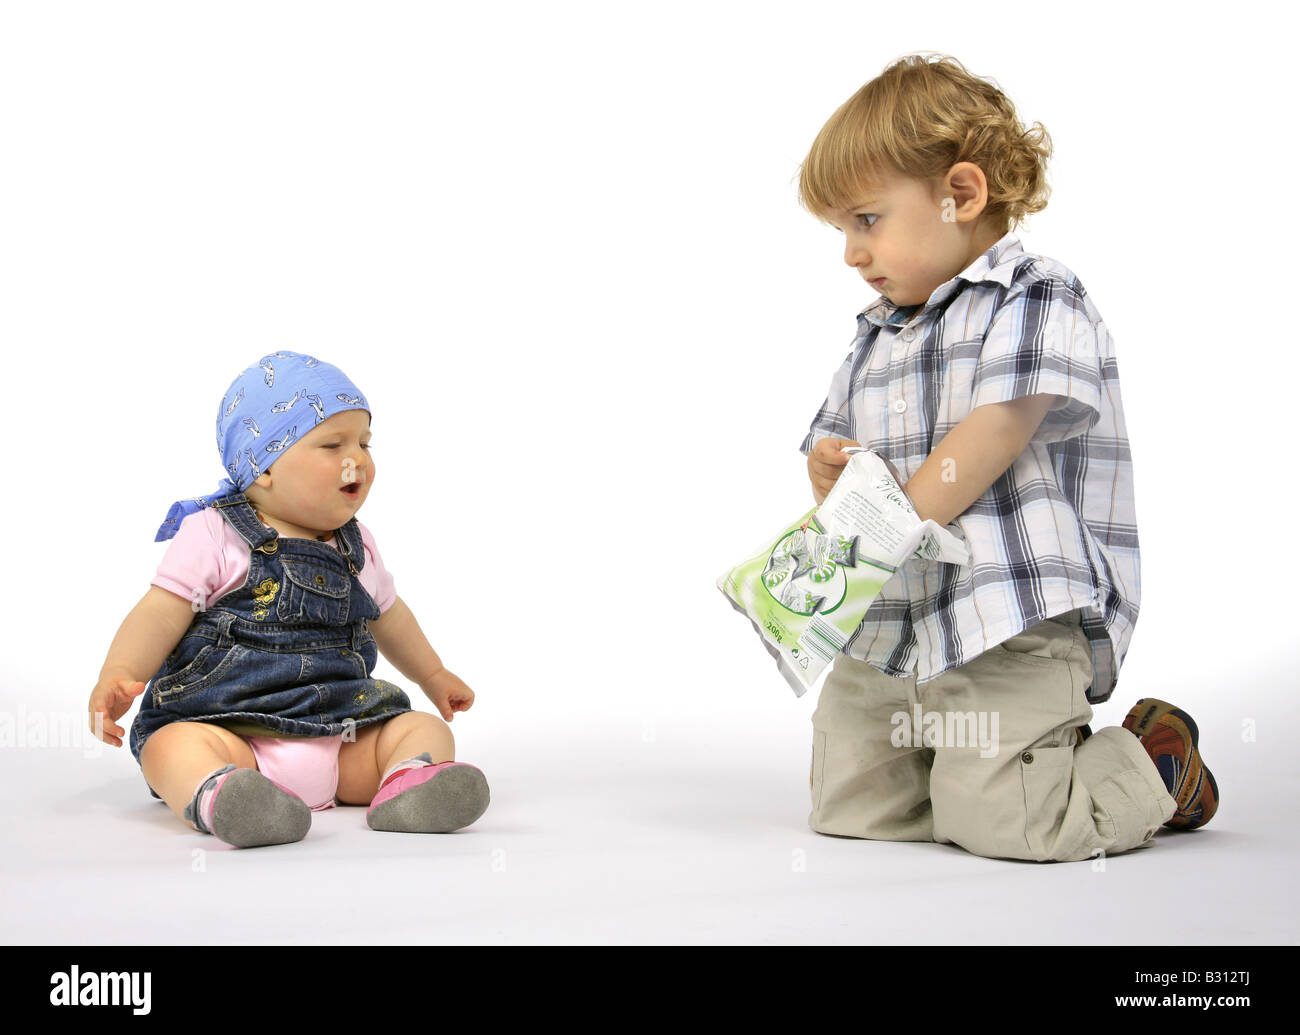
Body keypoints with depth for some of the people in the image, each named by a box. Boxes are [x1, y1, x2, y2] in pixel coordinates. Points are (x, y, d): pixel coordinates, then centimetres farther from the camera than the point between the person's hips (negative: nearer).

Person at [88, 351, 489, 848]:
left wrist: (433, 675, 45)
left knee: (426, 730, -16)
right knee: (174, 745, -33)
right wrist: (118, 675, -24)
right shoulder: (213, 537, -1)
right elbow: (162, 613, -7)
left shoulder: (356, 547, 16)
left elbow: (387, 616, 33)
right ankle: (219, 796, -63)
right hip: (230, 728, -5)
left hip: (345, 737, 5)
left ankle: (407, 788, -46)